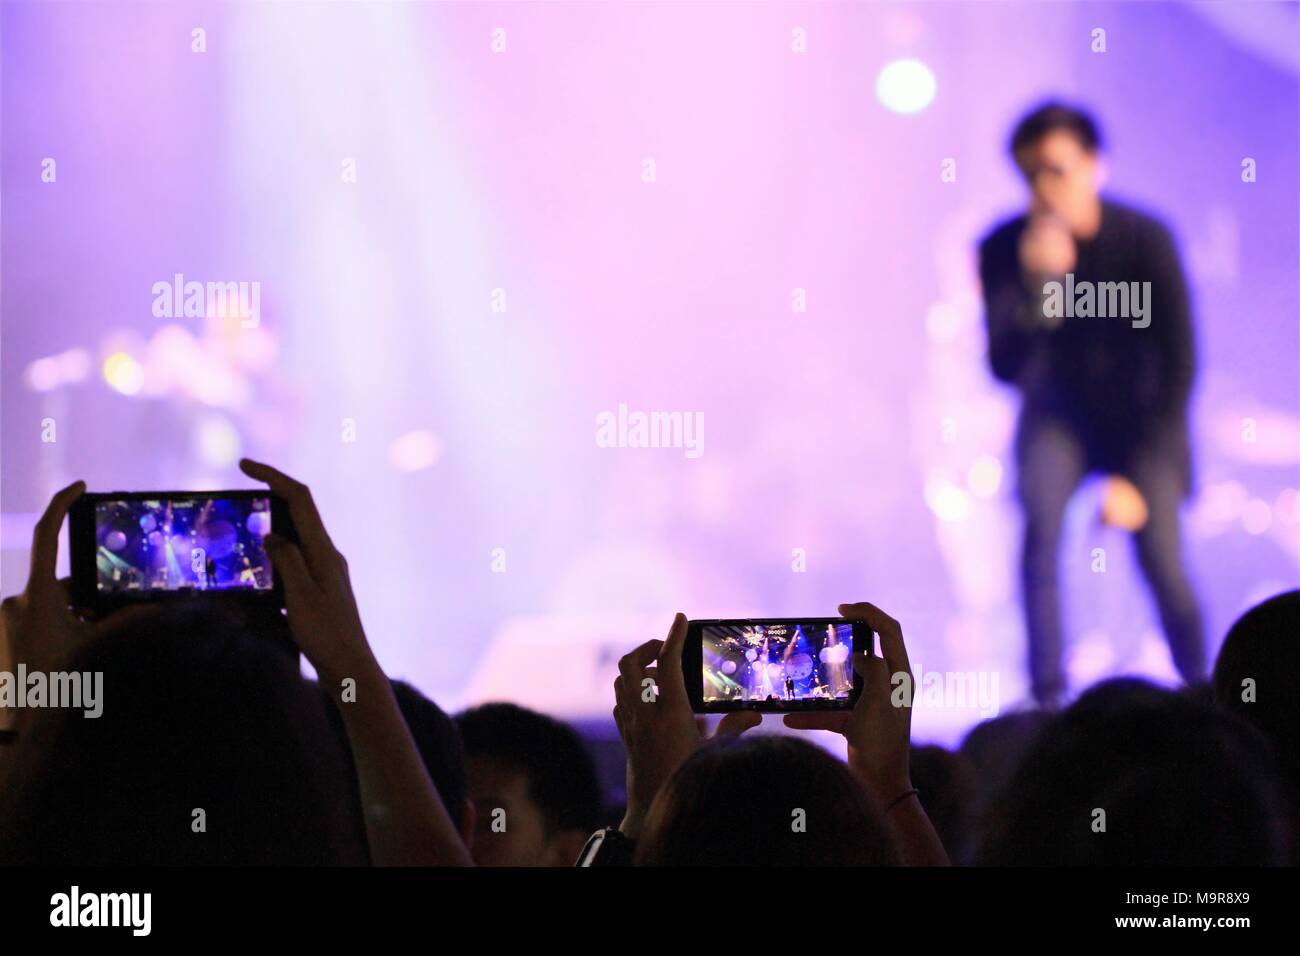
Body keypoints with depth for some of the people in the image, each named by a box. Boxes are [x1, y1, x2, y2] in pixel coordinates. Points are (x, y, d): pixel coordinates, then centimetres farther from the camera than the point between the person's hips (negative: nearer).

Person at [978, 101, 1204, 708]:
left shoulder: (1145, 240, -21)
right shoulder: (1004, 248, -18)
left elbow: (1178, 363, -15)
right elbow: (1004, 365, -25)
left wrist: (1139, 475, -17)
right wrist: (1039, 284, -43)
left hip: (1142, 414, -1)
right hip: (1058, 413, 1)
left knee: (1161, 561, -14)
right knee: (1040, 520, -26)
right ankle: (1047, 697, -21)